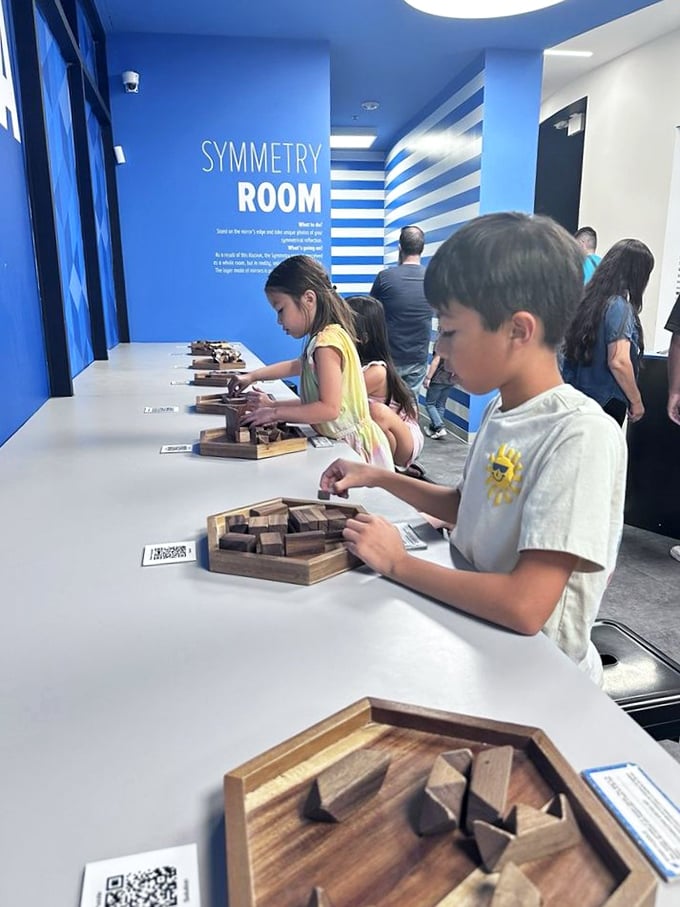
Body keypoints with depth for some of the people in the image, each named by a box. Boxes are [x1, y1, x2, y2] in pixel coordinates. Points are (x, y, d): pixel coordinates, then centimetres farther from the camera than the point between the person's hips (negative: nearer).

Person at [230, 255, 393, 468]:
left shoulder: (326, 343, -17)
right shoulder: (326, 337, 10)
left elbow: (329, 408, -23)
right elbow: (298, 365, 30)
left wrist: (276, 413, -16)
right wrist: (252, 376, 26)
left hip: (354, 447, -8)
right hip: (345, 443, 8)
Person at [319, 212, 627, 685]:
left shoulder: (582, 436, -24)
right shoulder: (501, 409, 1)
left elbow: (525, 606, -29)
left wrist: (399, 562, -18)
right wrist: (380, 478, 5)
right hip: (476, 639, 6)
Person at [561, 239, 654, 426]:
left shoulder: (587, 298, 5)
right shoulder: (619, 307, -17)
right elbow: (618, 362, -24)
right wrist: (636, 401, -12)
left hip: (576, 396, 7)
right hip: (607, 402, -7)